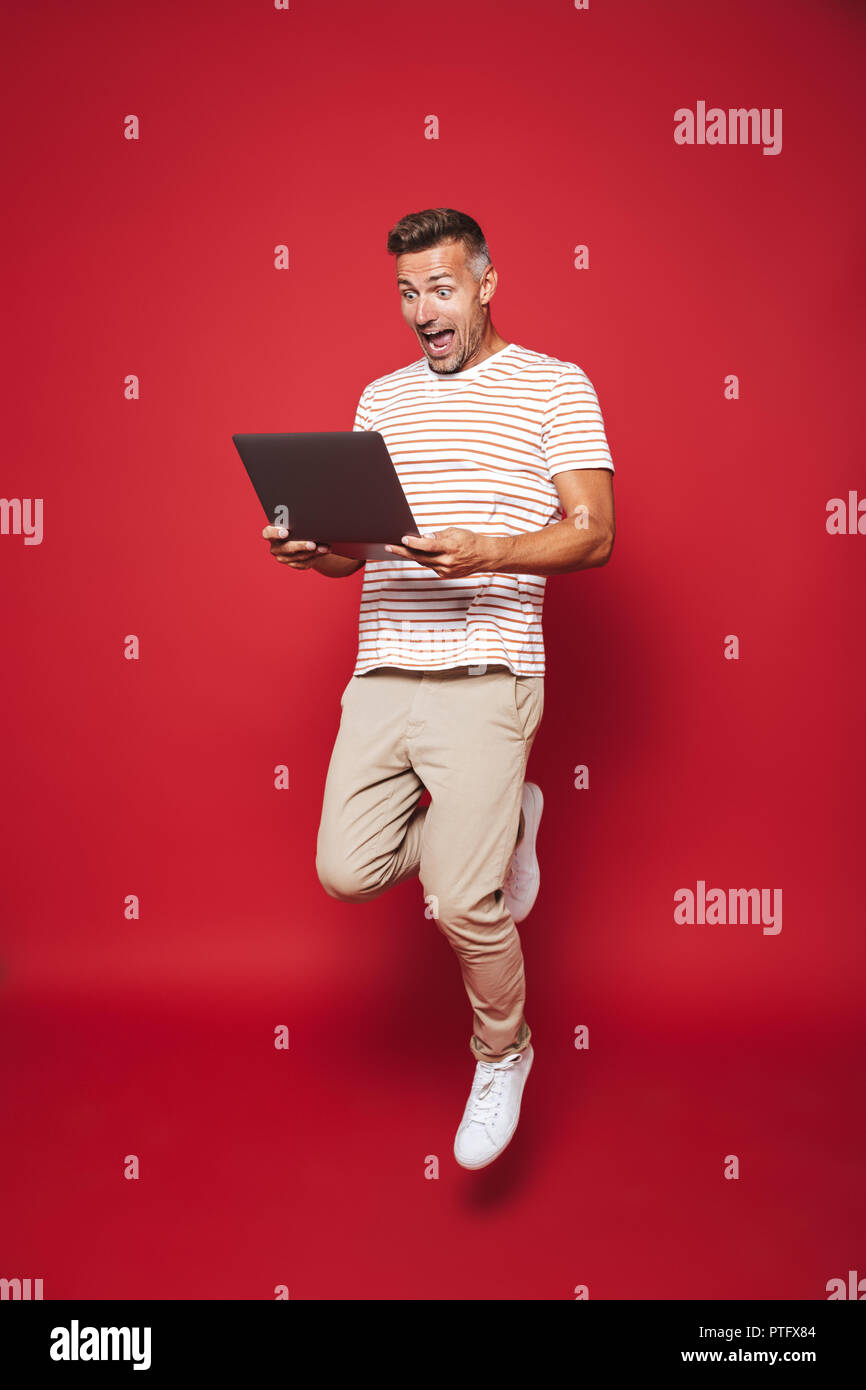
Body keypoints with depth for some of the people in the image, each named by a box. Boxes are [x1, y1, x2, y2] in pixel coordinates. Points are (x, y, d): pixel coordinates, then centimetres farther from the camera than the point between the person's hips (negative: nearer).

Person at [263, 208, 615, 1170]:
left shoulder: (554, 386, 2)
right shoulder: (383, 397, 18)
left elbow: (593, 534, -6)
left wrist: (485, 552, -23)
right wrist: (312, 548, -5)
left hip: (483, 676, -5)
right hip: (381, 673, 6)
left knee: (462, 904, -8)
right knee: (347, 872, 1)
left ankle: (502, 1056, 22)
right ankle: (500, 824, 28)